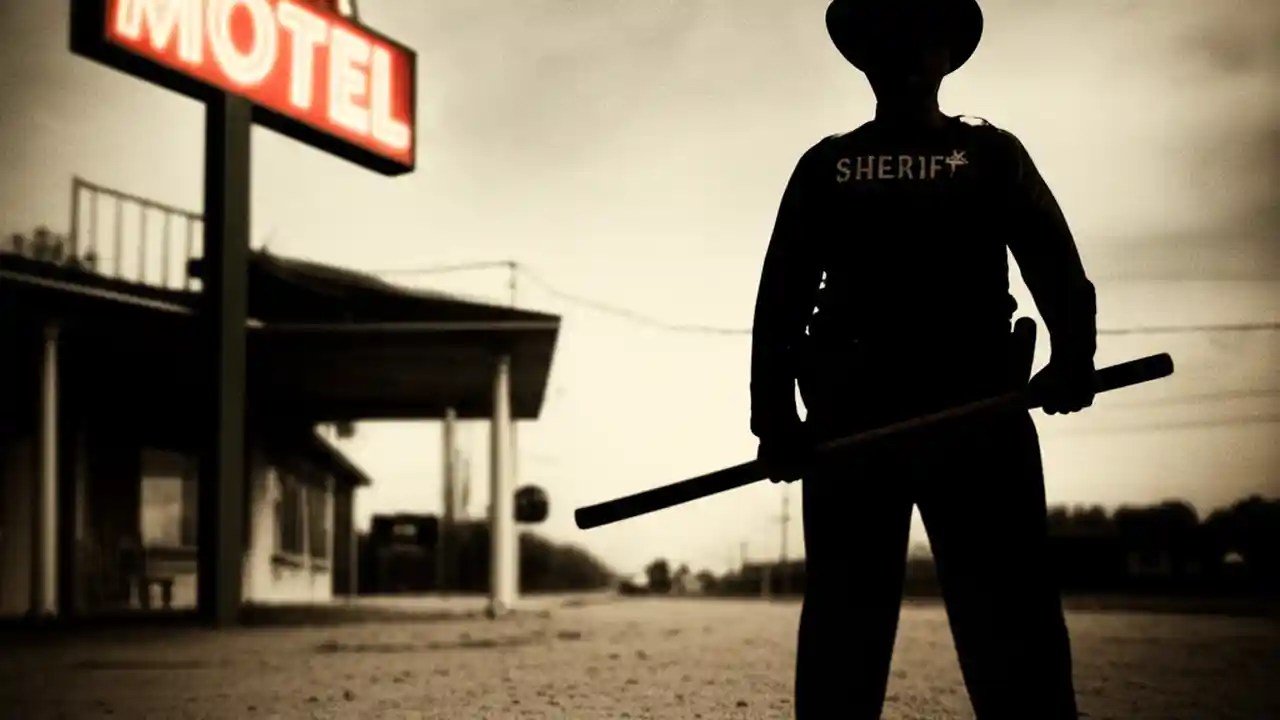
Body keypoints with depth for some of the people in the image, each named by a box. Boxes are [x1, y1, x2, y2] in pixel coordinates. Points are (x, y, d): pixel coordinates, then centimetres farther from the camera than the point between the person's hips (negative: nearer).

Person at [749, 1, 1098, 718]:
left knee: (1013, 630, -8)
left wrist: (1073, 357, -19)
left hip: (978, 409, -1)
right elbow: (780, 297, 10)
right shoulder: (825, 166, 18)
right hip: (848, 416, 1)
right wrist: (774, 416, -5)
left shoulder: (992, 153, 15)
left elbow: (1057, 266, 2)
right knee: (842, 633, 2)